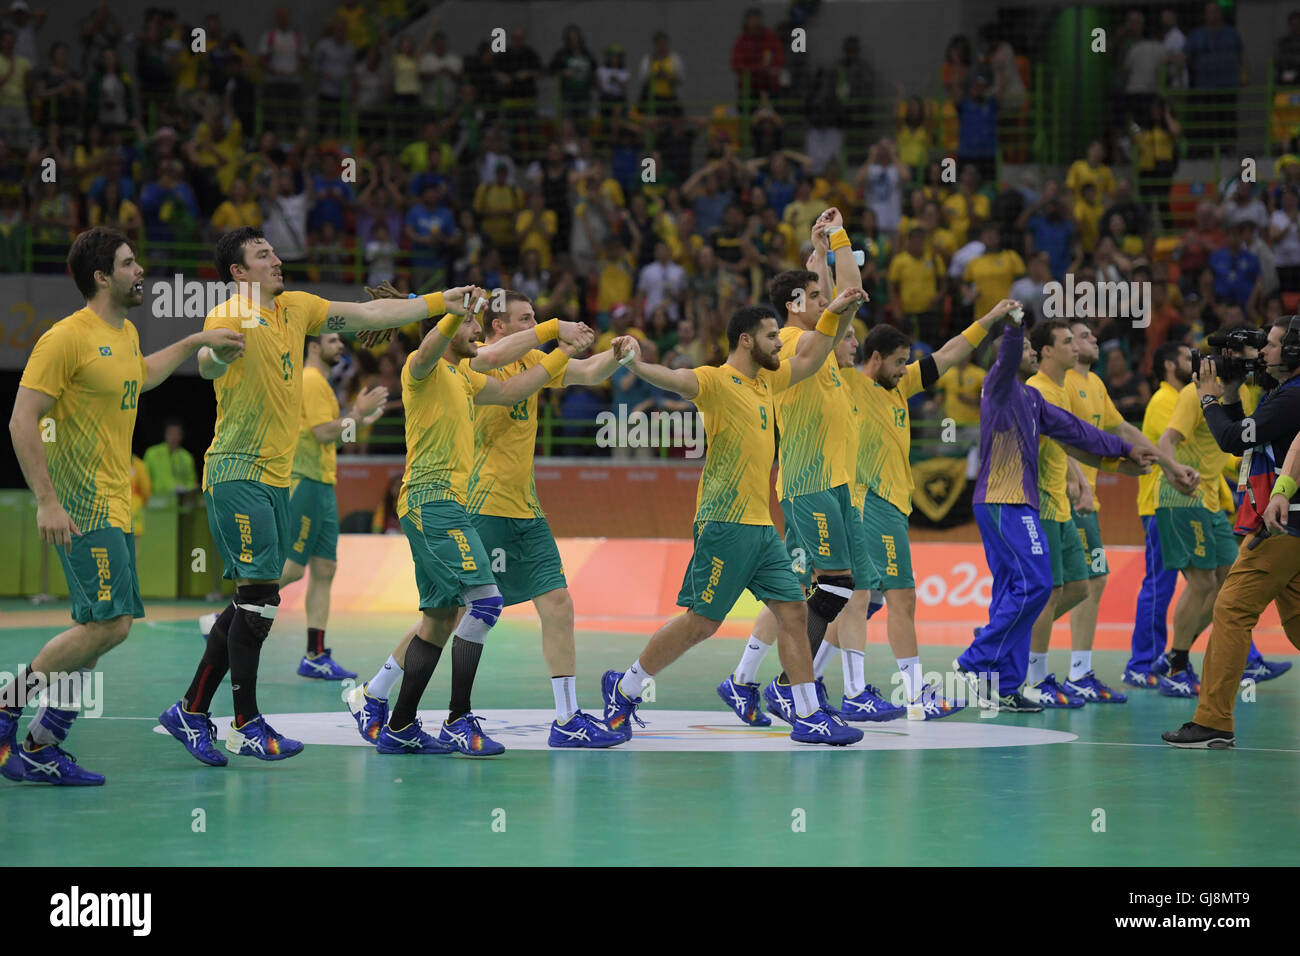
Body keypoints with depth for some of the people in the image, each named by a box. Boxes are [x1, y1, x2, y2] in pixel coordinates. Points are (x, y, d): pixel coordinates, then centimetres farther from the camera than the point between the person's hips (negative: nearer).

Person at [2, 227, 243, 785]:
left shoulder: (126, 334, 14)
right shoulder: (67, 337, -13)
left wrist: (196, 342, 37)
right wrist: (47, 501, -22)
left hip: (115, 506, 9)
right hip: (81, 507, -9)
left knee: (100, 628, 6)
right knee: (109, 623, -17)